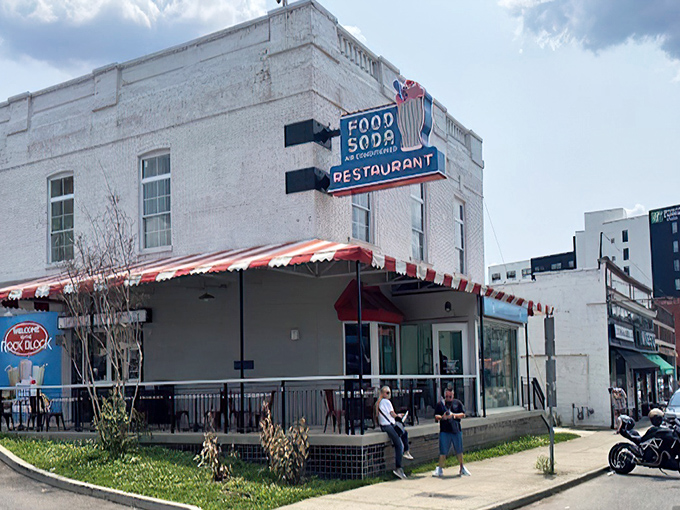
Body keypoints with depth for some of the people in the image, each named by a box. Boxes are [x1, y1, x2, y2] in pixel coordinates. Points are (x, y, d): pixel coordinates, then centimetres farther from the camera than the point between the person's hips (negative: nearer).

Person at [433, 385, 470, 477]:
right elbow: (436, 416, 3)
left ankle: (462, 468, 26)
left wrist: (453, 415, -13)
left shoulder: (457, 403, 7)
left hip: (456, 430, 1)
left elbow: (463, 414, 2)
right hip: (444, 431, -1)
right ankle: (440, 469, 7)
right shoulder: (440, 404, 6)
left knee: (459, 451, 11)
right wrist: (442, 417, -18)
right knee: (443, 451, -2)